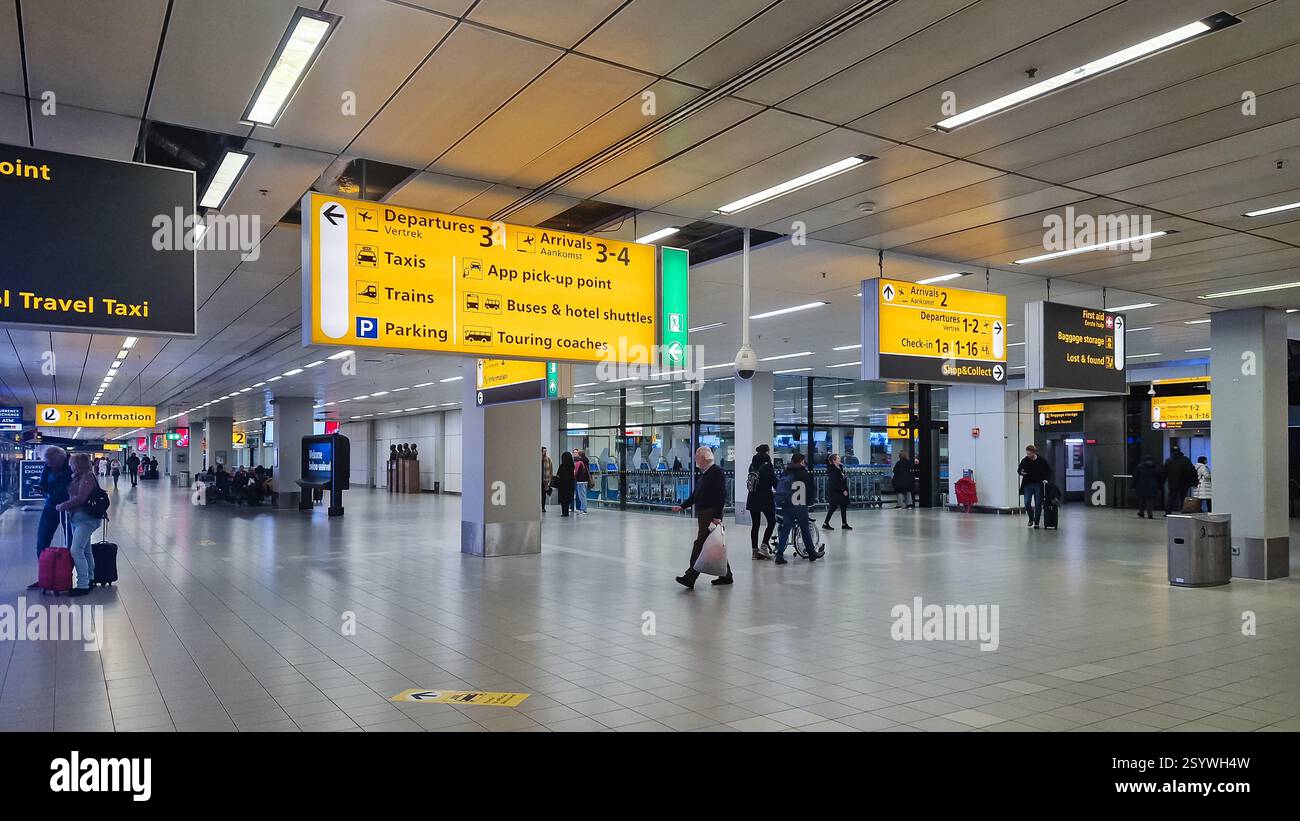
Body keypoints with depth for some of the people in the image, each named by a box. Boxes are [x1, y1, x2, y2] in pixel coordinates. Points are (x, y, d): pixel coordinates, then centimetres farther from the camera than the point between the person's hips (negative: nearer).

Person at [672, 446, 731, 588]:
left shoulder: (717, 472, -12)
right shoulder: (705, 473, 17)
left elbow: (721, 496, -18)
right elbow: (696, 495, 21)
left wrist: (717, 516, -22)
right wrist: (682, 506, 12)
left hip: (711, 515, -10)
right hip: (703, 515, 10)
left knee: (700, 544, -10)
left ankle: (690, 577, -11)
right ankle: (726, 576, 21)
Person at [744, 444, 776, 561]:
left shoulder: (752, 465, 6)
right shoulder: (767, 466, -13)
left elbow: (750, 480, 11)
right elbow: (774, 481, -11)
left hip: (752, 499, 6)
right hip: (766, 498, -6)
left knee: (755, 524, 10)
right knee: (771, 522, 6)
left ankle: (754, 550, 12)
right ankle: (763, 548, -5)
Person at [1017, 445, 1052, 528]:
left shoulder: (1041, 460, -5)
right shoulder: (1024, 460, -1)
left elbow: (1049, 471, 6)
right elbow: (1018, 469, 12)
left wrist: (1046, 479, -9)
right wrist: (1021, 472, -11)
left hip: (1038, 485, -1)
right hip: (1027, 485, 1)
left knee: (1038, 504, 2)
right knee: (1027, 503, -8)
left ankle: (1036, 523, 12)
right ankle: (1031, 518, 17)